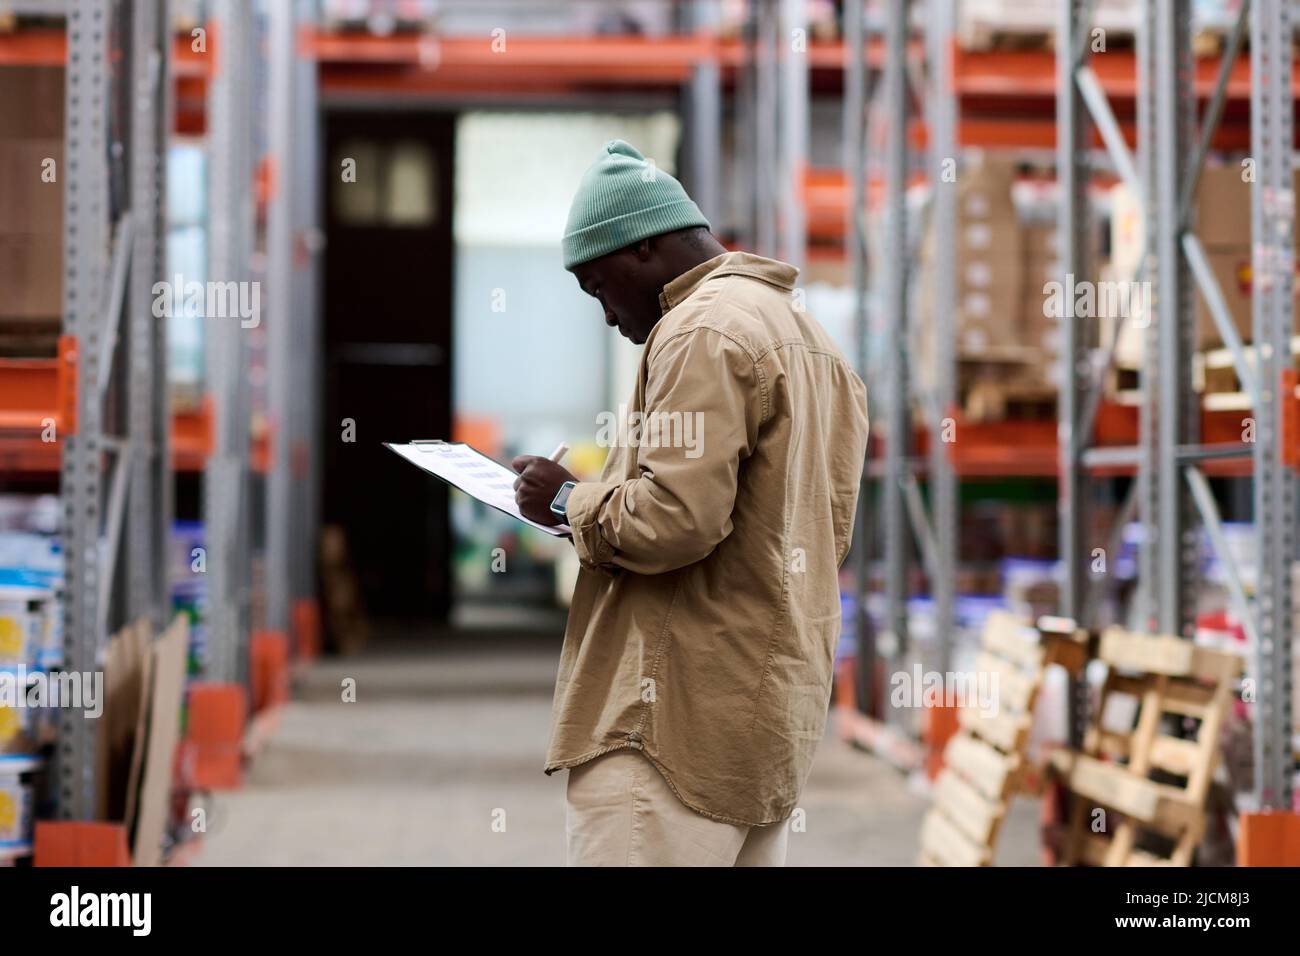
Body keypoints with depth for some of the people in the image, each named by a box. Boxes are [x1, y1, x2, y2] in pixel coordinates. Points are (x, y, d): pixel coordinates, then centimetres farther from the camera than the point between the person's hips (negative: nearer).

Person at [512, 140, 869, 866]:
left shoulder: (701, 330, -11)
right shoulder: (804, 330, 20)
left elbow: (675, 520, -21)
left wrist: (571, 501, -4)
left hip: (681, 716, -10)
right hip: (776, 706, 10)